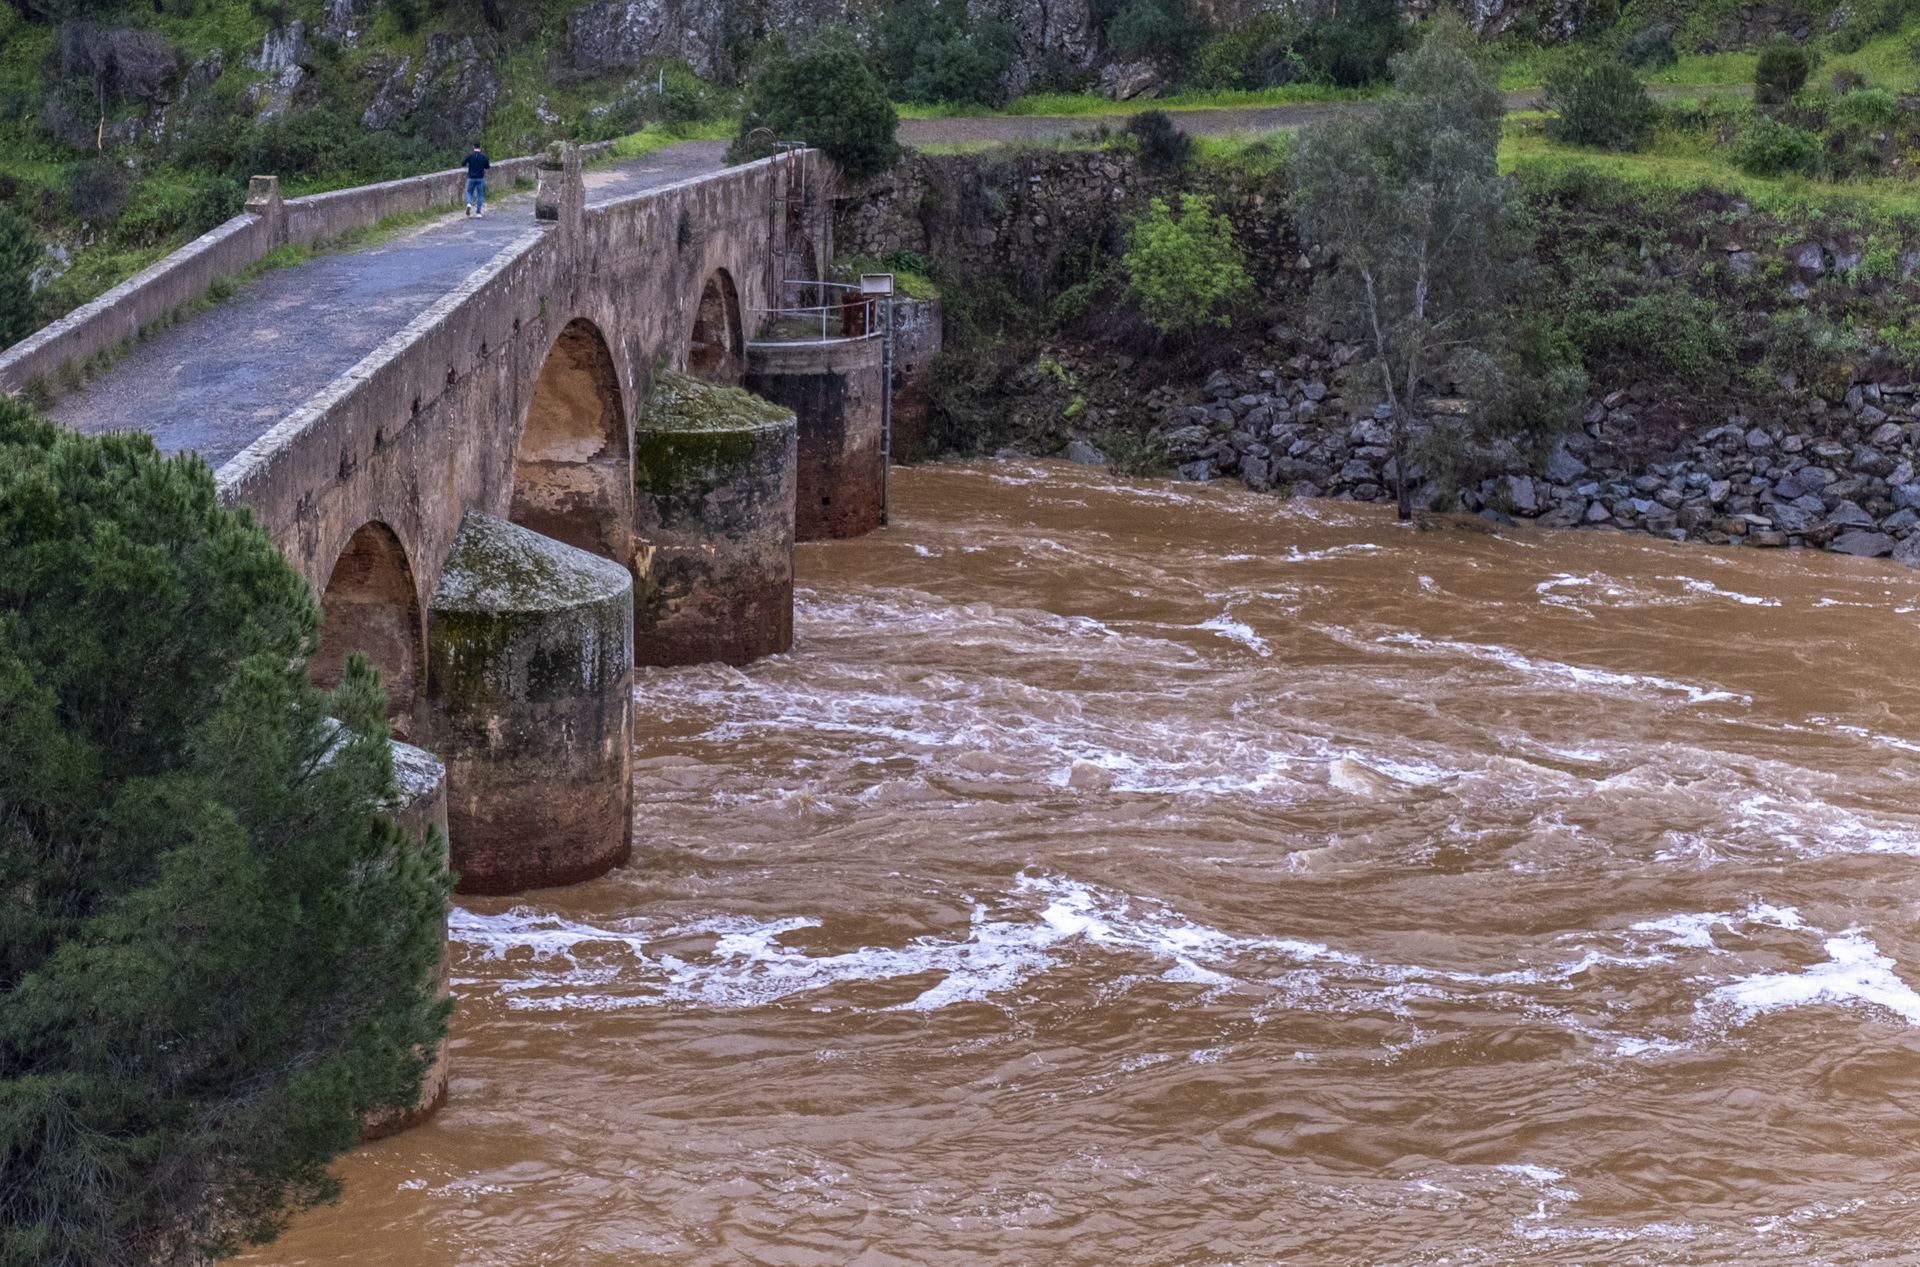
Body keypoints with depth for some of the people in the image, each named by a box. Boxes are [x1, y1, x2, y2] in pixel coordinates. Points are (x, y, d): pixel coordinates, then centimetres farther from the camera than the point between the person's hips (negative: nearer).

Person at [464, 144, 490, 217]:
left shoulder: (469, 156, -6)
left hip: (471, 178, 0)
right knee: (480, 195, 10)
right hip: (480, 178, 0)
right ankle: (478, 212, 3)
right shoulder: (484, 157, -3)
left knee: (469, 193, 16)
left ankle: (469, 204, -15)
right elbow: (487, 167, 11)